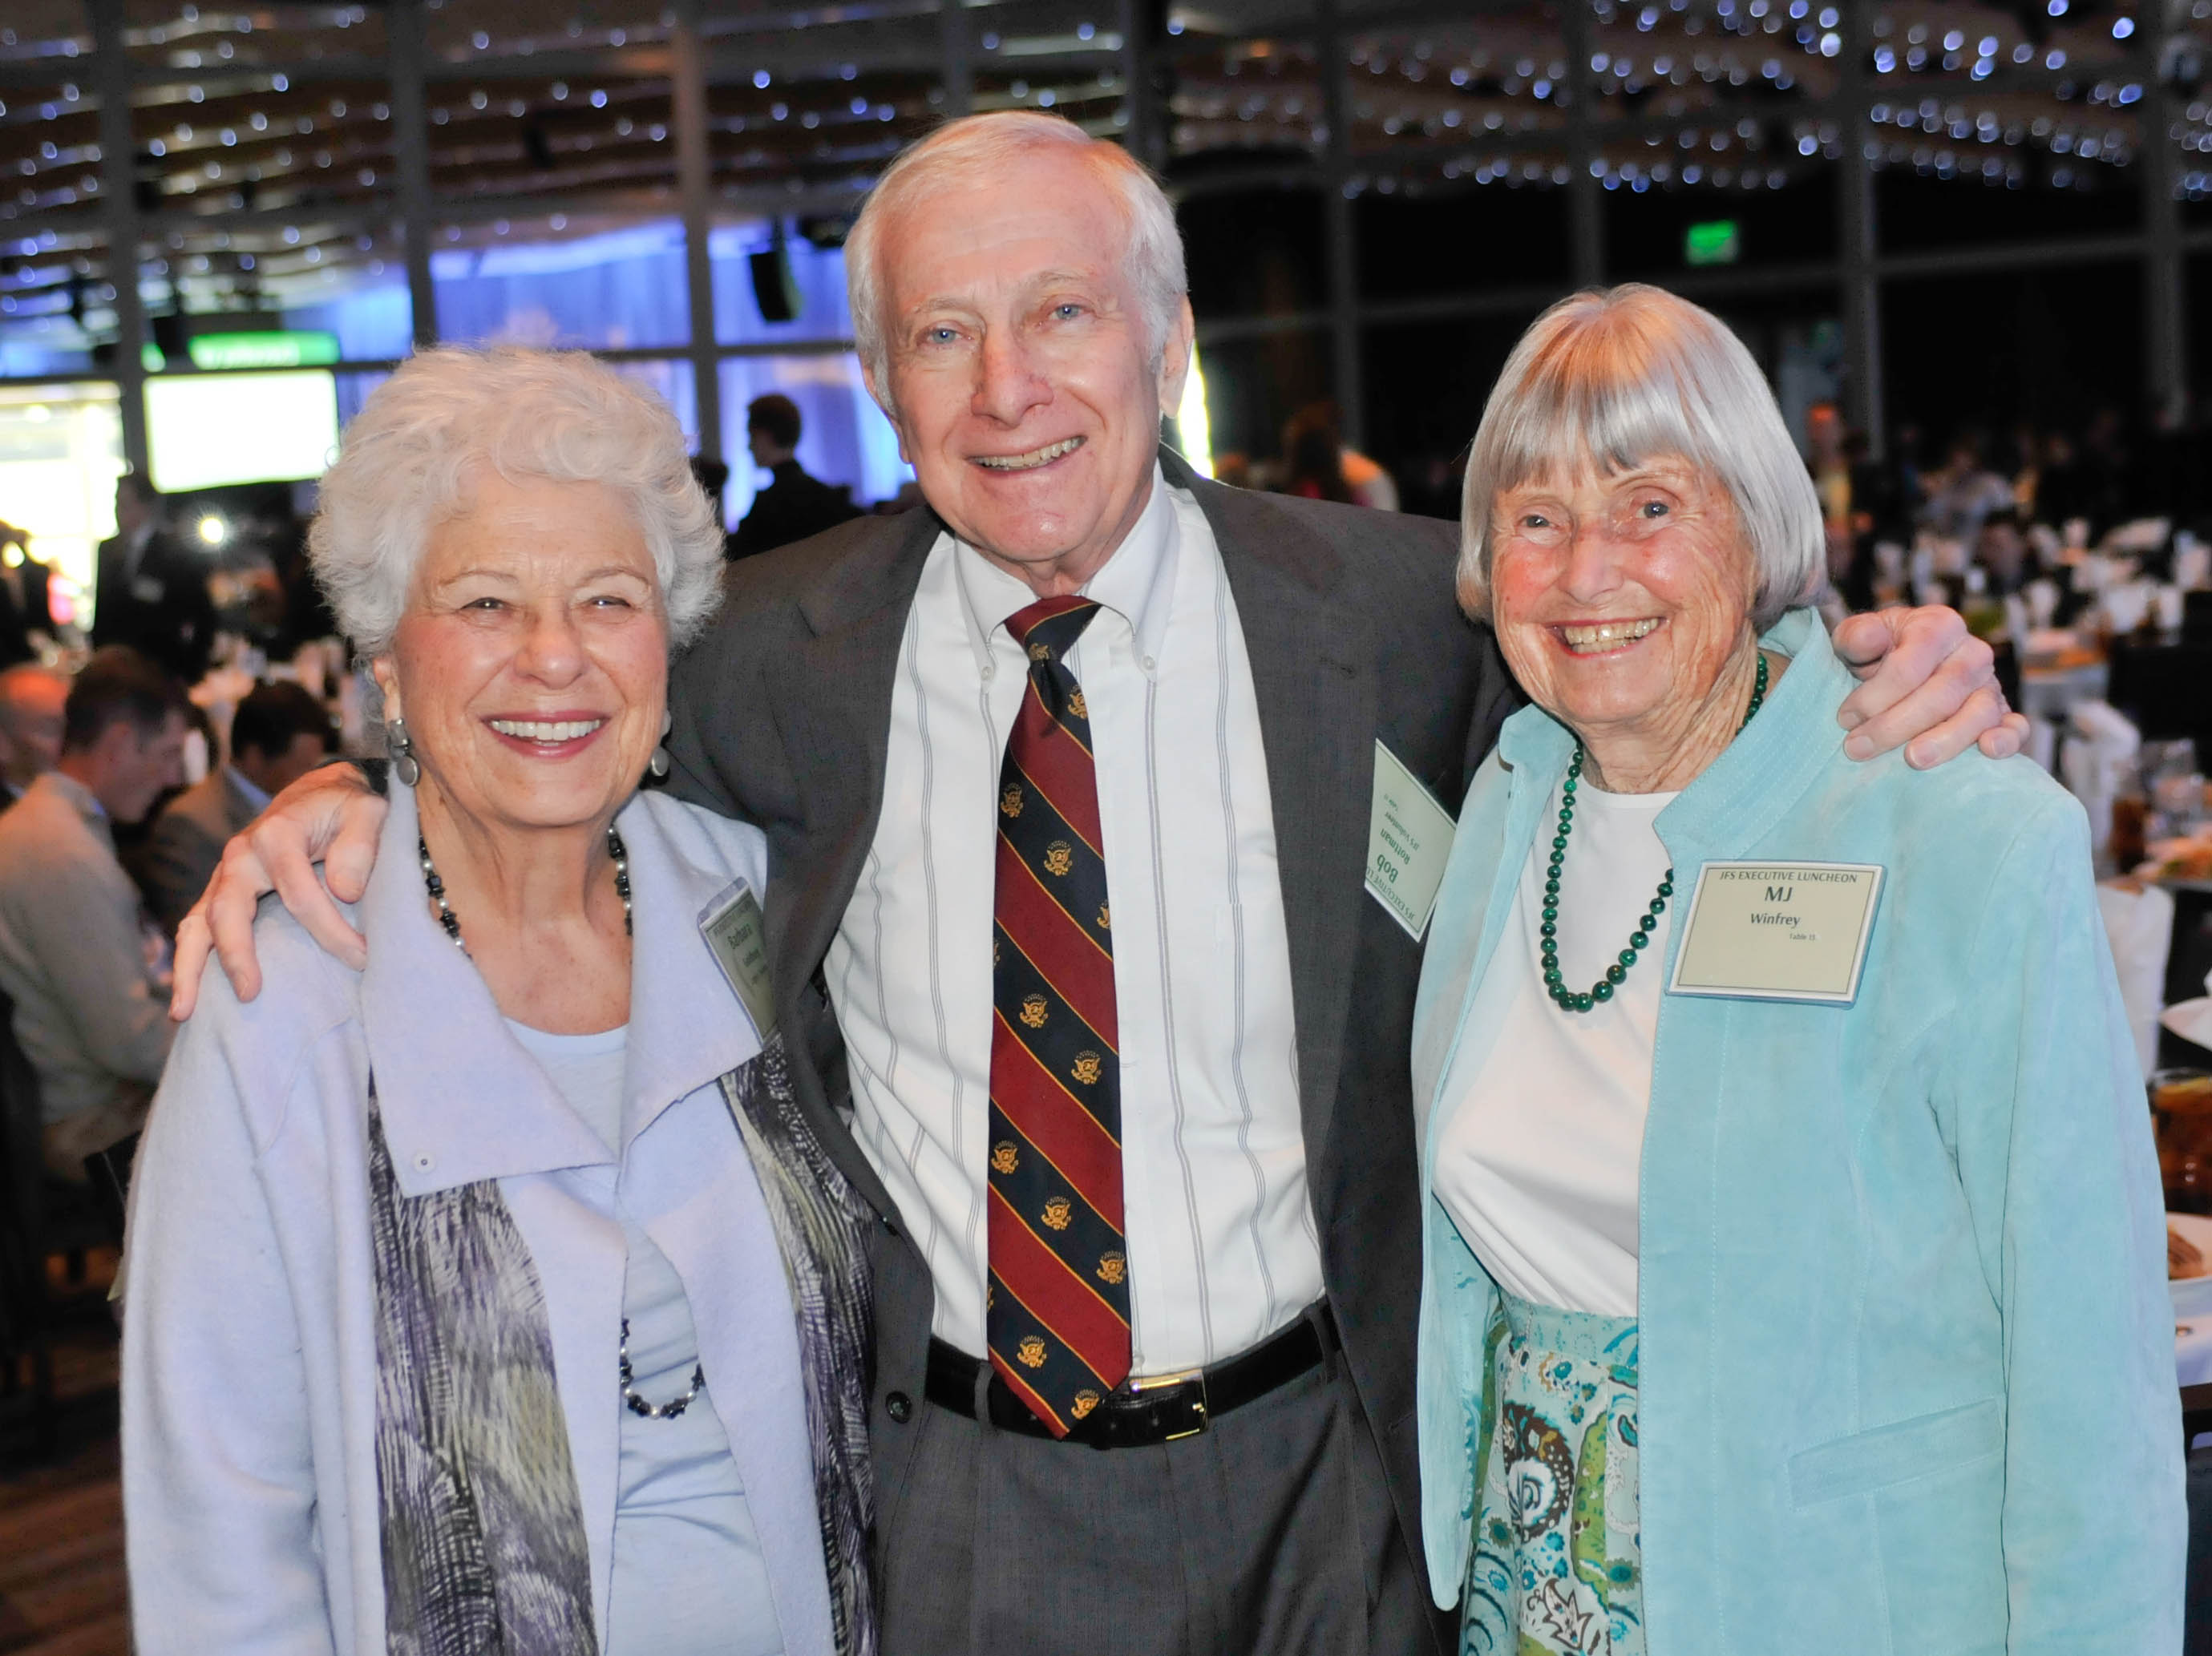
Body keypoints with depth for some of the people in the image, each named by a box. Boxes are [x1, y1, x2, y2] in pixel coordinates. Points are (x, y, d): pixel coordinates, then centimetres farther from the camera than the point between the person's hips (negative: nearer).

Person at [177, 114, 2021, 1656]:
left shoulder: (1388, 606, -7)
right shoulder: (786, 649, -5)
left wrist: (1884, 674, -12)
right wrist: (344, 795, -10)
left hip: (1313, 1475, 0)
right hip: (946, 1498, 1)